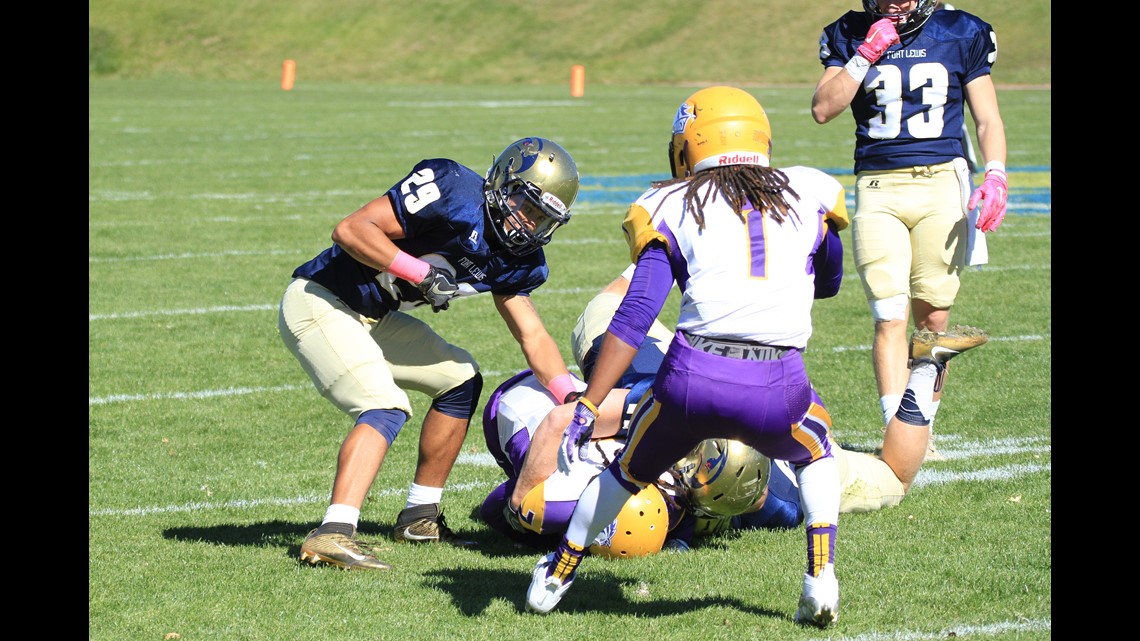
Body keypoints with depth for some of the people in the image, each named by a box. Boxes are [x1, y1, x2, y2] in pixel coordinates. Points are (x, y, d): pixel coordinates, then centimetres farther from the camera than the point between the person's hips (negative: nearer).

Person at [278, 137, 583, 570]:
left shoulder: (514, 259, 4)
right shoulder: (453, 192, -22)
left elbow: (533, 336, 7)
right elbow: (351, 230, -25)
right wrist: (422, 273, -28)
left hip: (372, 320, 10)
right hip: (320, 304, -10)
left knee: (461, 379, 17)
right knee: (387, 407, -25)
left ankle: (420, 516, 22)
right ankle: (333, 535, -36)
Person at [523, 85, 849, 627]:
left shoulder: (675, 207, 11)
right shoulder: (807, 194, 17)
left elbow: (634, 318, 1)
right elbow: (827, 283, 36)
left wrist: (586, 408, 1)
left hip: (693, 378, -1)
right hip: (777, 387, 1)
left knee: (630, 470, 27)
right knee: (815, 456, 33)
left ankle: (556, 576, 40)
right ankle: (821, 582, 20)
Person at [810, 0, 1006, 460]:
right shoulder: (850, 37, 7)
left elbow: (988, 119, 8)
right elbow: (823, 109, -5)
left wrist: (996, 176, -7)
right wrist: (866, 54, -12)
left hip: (940, 185, 0)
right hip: (878, 190, 0)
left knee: (932, 319, 3)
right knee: (890, 318, -10)